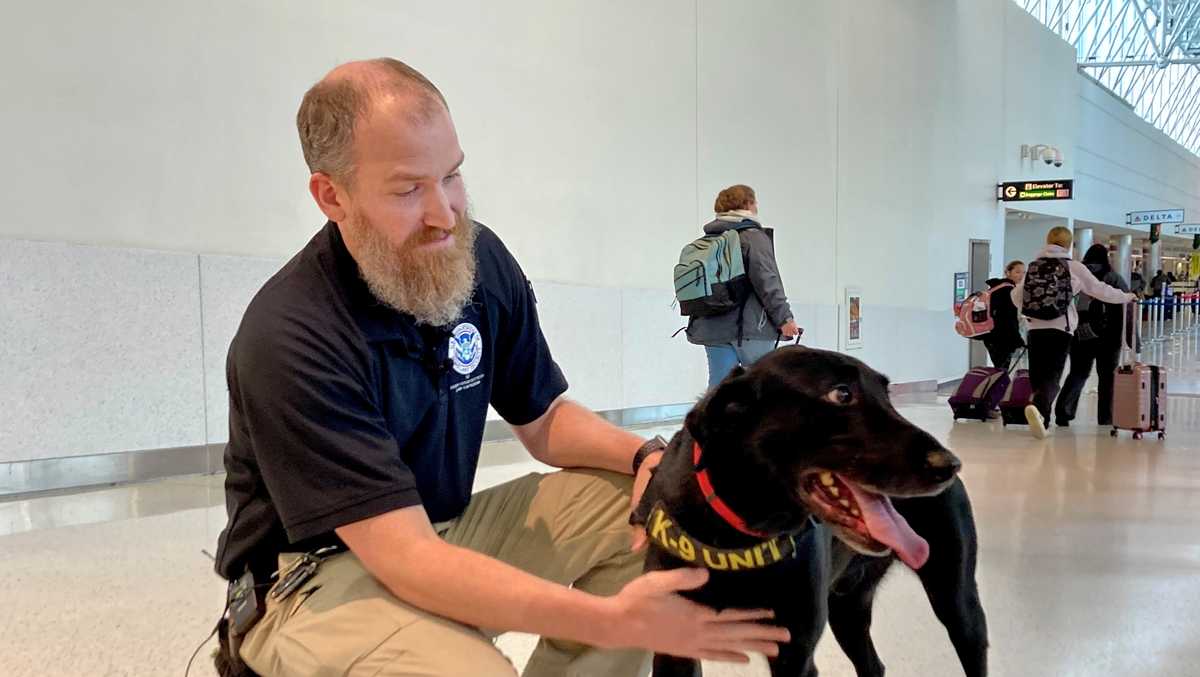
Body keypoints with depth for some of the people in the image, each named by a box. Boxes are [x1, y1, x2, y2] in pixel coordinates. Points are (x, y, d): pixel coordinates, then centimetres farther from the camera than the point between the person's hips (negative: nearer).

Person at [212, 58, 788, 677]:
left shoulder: (480, 260, -5)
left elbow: (543, 418, 7)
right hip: (314, 577, -6)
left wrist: (646, 457, -15)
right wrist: (614, 621, -39)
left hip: (447, 531, 7)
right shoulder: (288, 339, -26)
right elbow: (403, 555, -31)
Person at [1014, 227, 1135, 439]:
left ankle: (1042, 419, 15)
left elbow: (1016, 295, 9)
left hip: (1035, 329, 3)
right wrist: (1127, 297, 24)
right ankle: (1037, 407, -31)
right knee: (1052, 376, -6)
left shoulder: (1033, 266, 7)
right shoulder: (1073, 267, 0)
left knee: (1037, 376, 12)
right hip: (1060, 329, -3)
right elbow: (1100, 290, 8)